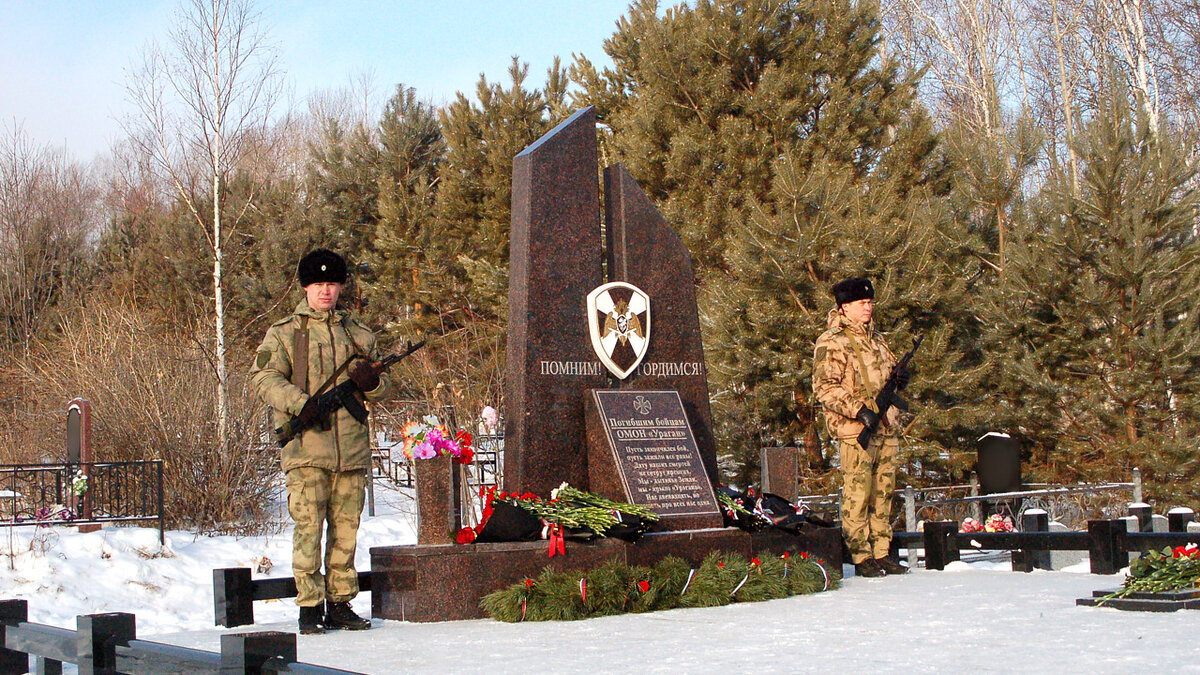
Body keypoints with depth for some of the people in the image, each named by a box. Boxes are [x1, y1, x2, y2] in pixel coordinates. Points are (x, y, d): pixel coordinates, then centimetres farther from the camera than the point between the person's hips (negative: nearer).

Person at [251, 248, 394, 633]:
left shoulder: (359, 335, 18)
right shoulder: (284, 333, 8)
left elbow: (385, 390, 20)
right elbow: (263, 377, -2)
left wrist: (371, 382, -4)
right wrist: (298, 402, -17)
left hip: (351, 448, 3)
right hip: (306, 446, -3)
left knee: (345, 529, 6)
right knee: (308, 528, -7)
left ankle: (339, 605, 14)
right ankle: (309, 608, -1)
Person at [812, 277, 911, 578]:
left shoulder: (875, 338, 19)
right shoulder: (831, 342, -6)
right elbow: (824, 387, -13)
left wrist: (897, 380, 7)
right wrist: (859, 409, -21)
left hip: (886, 428, 8)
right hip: (855, 430, -8)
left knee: (883, 493, 10)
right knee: (857, 494, -7)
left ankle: (881, 553, 16)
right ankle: (861, 557, -2)